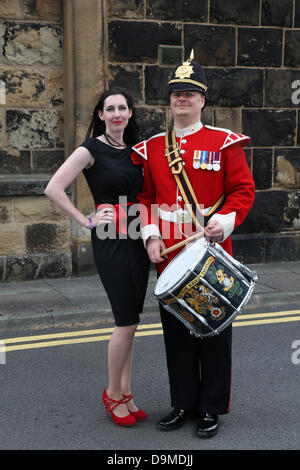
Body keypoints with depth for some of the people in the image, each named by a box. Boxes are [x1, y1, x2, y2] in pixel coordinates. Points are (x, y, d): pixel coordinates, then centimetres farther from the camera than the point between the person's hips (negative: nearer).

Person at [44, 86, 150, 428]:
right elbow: (53, 189, -16)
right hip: (110, 240, -6)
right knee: (127, 322, -5)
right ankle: (113, 394, 15)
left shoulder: (135, 150, 12)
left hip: (136, 237, 6)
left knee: (129, 321, 10)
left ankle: (126, 393, 23)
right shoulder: (91, 149, -7)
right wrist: (87, 222, -13)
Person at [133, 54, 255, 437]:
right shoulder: (151, 148, 8)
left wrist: (225, 220, -21)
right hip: (169, 255, 3)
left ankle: (212, 408, 22)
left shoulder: (225, 143, -2)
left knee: (214, 329, 6)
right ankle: (183, 403, 27)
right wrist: (150, 234, -4)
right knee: (175, 330, 11)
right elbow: (145, 197, 11)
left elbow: (243, 190, -3)